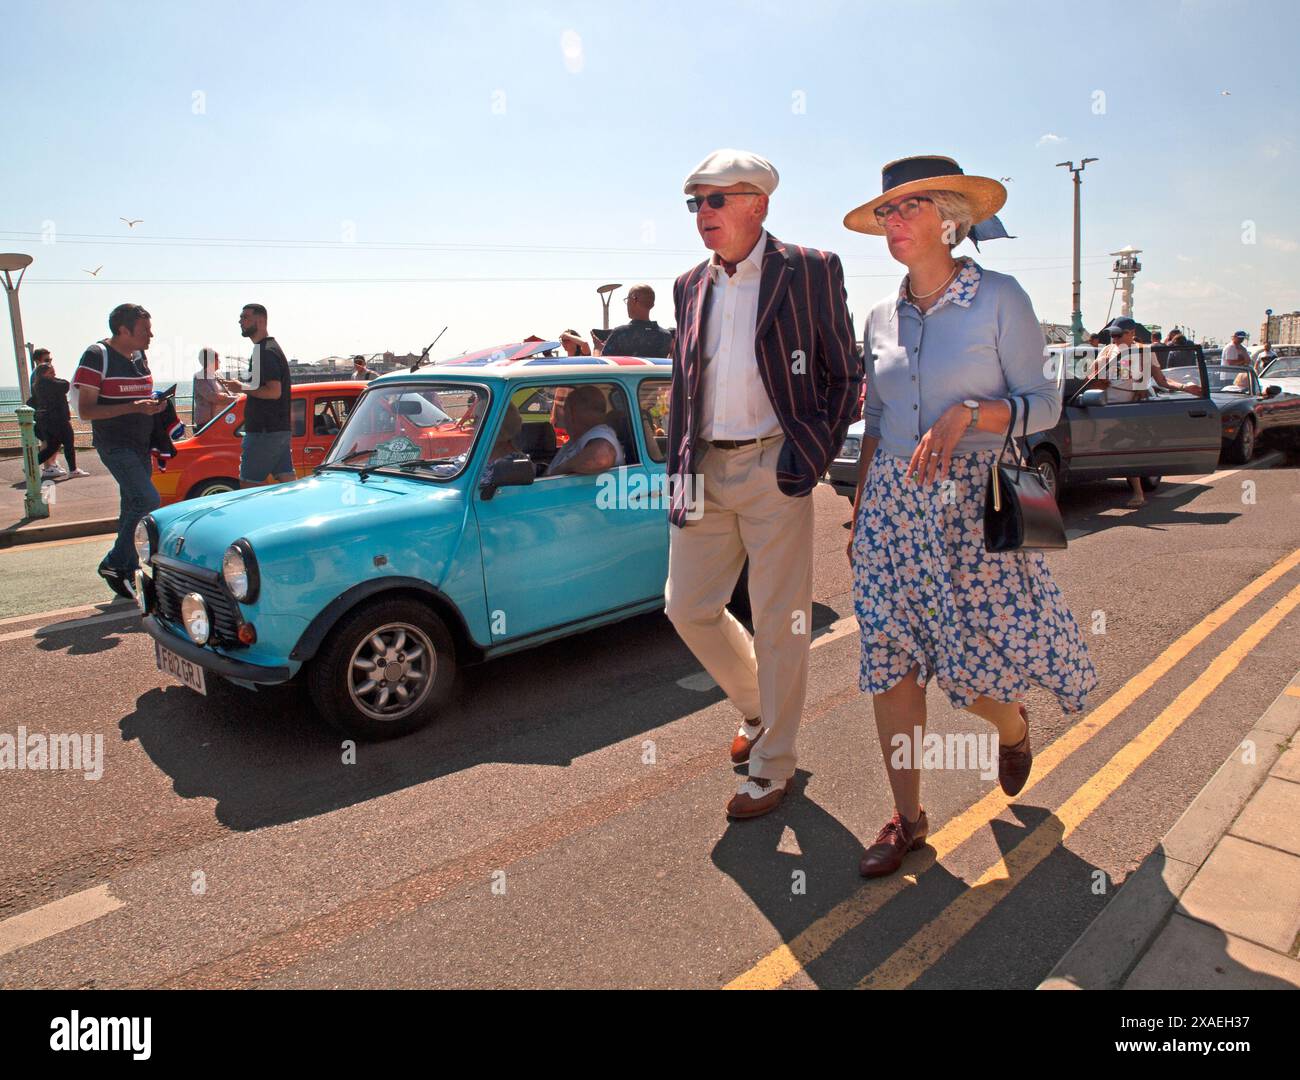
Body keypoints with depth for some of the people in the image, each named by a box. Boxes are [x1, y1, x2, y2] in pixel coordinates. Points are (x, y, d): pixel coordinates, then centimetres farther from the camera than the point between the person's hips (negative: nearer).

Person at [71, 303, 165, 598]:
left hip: (140, 445, 8)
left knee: (133, 507, 10)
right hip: (115, 445, -8)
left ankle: (126, 572, 19)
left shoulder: (139, 356, 12)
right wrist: (133, 407, -23)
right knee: (148, 501, -19)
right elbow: (85, 410, -14)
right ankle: (113, 563, -4)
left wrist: (154, 404, 2)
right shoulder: (97, 356, -11)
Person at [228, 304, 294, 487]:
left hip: (265, 431, -10)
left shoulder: (264, 351, -13)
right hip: (280, 429, 10)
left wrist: (242, 388, -14)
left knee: (248, 484, -4)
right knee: (287, 481, 6)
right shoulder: (272, 347, 19)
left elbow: (274, 391, -22)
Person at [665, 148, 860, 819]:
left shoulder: (811, 271, -1)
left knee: (779, 622, 2)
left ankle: (772, 764, 19)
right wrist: (677, 466, 9)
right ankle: (758, 706, 34)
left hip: (774, 467, -5)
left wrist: (816, 456, -7)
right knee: (687, 607, 8)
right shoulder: (690, 286, 14)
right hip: (704, 471, 6)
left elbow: (845, 374, 2)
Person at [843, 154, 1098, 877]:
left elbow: (1044, 404, -4)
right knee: (891, 659, 1)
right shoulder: (883, 318, 9)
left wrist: (966, 414, -21)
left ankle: (1013, 726, 39)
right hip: (893, 502, 4)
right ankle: (908, 817, 16)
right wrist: (858, 511, 12)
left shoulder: (1000, 299, -4)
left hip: (976, 501, -4)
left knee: (975, 661, 0)